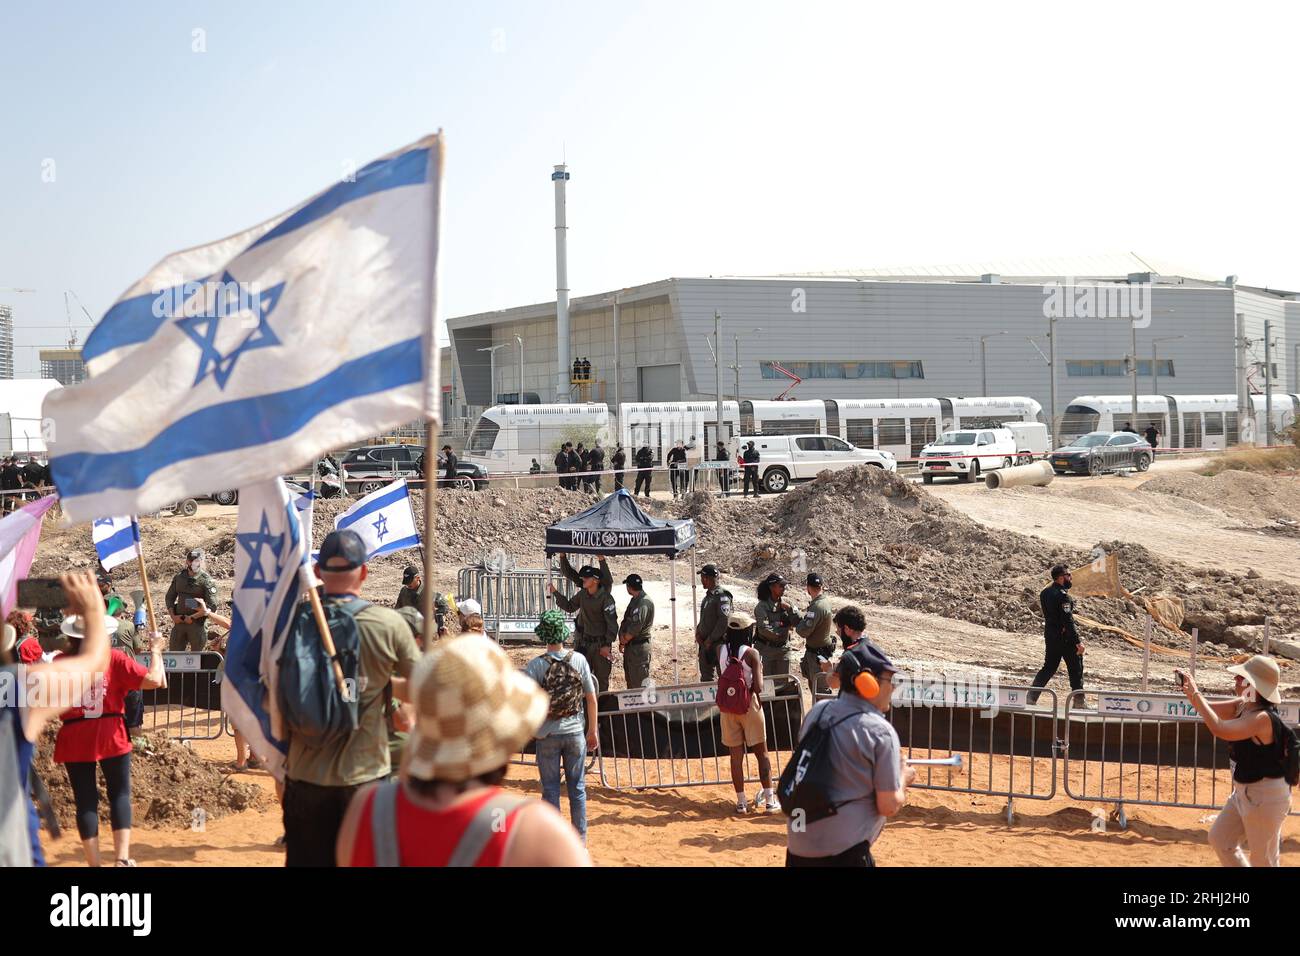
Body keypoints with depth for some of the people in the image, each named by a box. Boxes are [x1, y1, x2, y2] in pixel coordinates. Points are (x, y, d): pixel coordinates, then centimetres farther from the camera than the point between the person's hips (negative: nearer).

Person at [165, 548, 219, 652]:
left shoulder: (206, 580, -8)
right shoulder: (179, 577, 8)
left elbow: (212, 606, -14)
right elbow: (169, 598, 15)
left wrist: (192, 617, -15)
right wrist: (173, 616, -1)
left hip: (197, 623, -5)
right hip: (179, 622, 5)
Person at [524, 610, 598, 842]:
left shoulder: (536, 665, -11)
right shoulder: (579, 660, -4)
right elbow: (591, 698, 0)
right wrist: (592, 731, 10)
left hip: (547, 735, -2)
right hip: (575, 733, 2)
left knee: (550, 788, 8)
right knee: (577, 787, 12)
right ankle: (580, 839, 18)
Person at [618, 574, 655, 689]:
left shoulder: (644, 603, -18)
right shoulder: (635, 600, 13)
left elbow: (635, 628, -22)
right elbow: (626, 622, 14)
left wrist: (623, 641, -8)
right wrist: (623, 640, 2)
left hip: (639, 646, -10)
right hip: (630, 646, 10)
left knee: (640, 681, -8)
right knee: (630, 679, 18)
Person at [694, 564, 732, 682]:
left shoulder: (721, 596, -16)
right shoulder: (708, 596, 13)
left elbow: (724, 621, -22)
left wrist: (710, 640, -17)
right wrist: (698, 633, 7)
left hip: (718, 643, -9)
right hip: (705, 643, 9)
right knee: (706, 676, 16)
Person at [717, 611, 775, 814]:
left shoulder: (721, 650, -2)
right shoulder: (752, 653, -14)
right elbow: (758, 687, -17)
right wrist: (759, 668, 1)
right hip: (749, 706, -3)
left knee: (736, 755, 9)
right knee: (761, 753, 8)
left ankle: (741, 801, 11)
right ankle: (769, 799, 8)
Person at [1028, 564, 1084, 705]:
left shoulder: (1045, 593, 7)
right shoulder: (1063, 595, -20)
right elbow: (1068, 621, -23)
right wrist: (1078, 642, -22)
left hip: (1050, 634, 8)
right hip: (1065, 637, -8)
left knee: (1049, 667, 16)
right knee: (1076, 670, 5)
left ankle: (1031, 697, 8)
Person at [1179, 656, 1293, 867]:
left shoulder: (1262, 718, -28)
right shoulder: (1242, 706, 0)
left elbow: (1219, 729, -39)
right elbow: (1210, 711, 7)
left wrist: (1196, 695, -30)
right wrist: (1191, 690, -12)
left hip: (1266, 796, -10)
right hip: (1244, 792, 10)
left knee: (1263, 860, 4)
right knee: (1219, 838, 19)